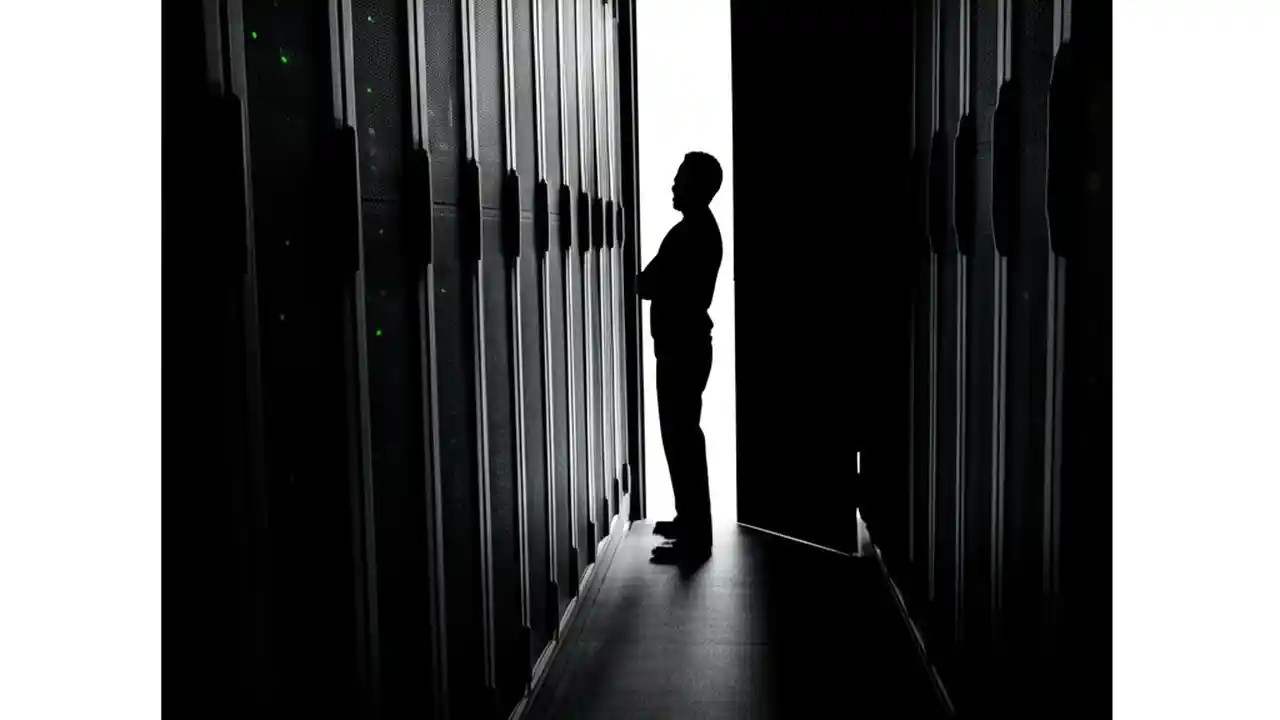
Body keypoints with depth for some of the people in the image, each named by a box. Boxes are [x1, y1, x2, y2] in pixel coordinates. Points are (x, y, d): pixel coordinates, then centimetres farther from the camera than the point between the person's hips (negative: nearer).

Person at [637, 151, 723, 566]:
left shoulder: (693, 233, -17)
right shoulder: (698, 229, 15)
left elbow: (649, 286, -20)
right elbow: (670, 285, 19)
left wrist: (648, 279, -3)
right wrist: (653, 280, 3)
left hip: (683, 348, -11)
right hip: (684, 345, 11)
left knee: (681, 438, -7)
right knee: (682, 436, 17)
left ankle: (695, 539, -2)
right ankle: (689, 521, 27)